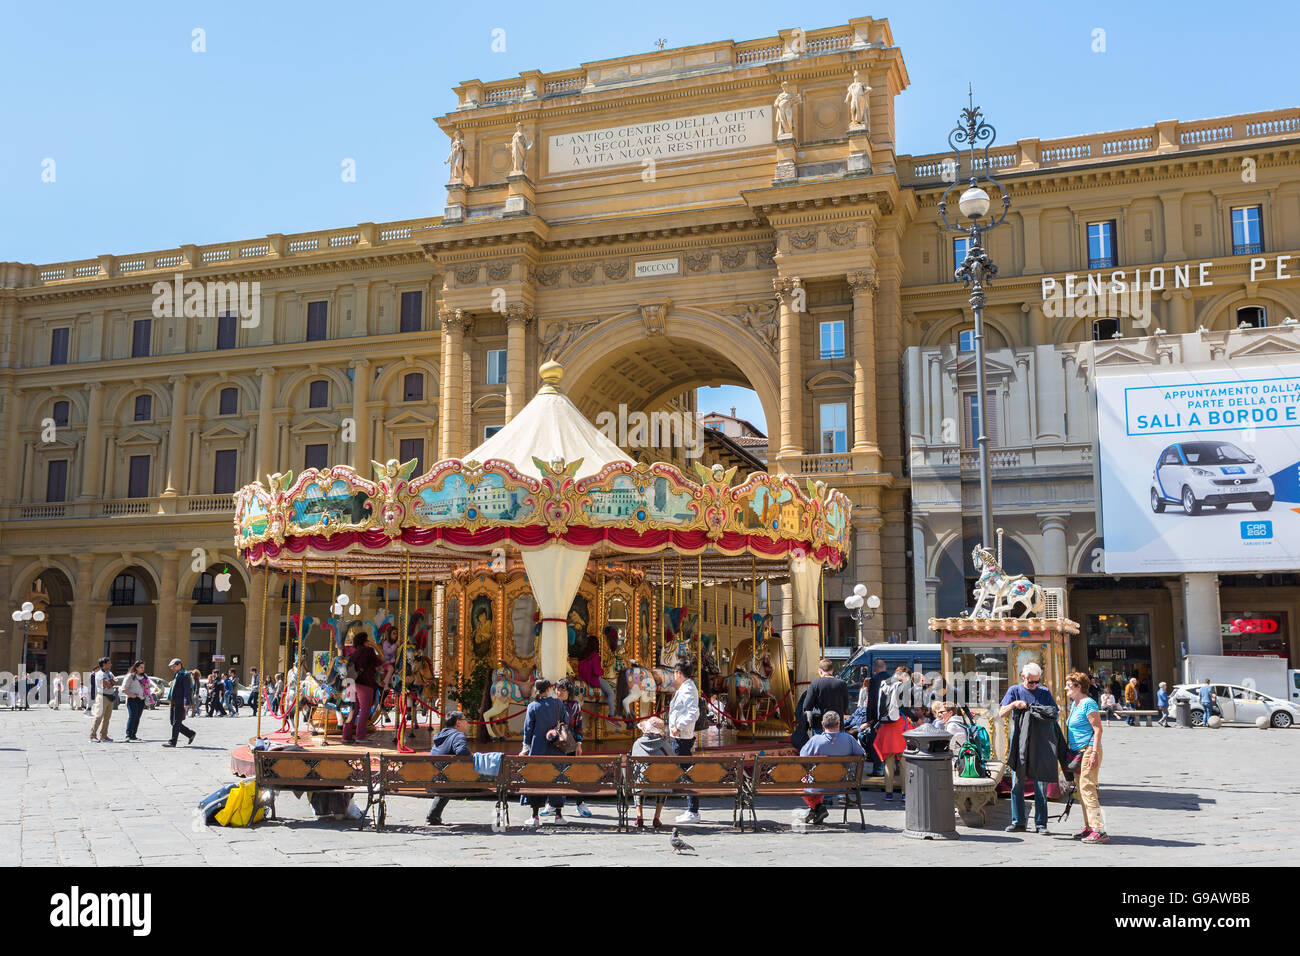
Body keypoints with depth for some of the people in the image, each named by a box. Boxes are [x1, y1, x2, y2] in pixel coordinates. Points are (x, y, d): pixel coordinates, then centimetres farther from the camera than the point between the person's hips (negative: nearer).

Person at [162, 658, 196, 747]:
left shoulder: (185, 675, -10)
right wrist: (171, 701, 22)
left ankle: (172, 742, -1)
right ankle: (190, 734, 21)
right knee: (173, 722, 11)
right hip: (174, 703, 10)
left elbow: (187, 690, -16)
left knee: (176, 723, -6)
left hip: (180, 703, -10)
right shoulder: (176, 675, 19)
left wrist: (186, 703, -22)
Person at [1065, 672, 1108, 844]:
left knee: (1087, 788, -13)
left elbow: (1098, 729, -16)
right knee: (1081, 791, 12)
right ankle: (1089, 827, 19)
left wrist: (1094, 753, -22)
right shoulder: (1074, 704, 17)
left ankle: (1100, 831, -13)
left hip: (1089, 750, -10)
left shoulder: (1088, 704, -12)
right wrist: (1068, 750, 23)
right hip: (1077, 752, 10)